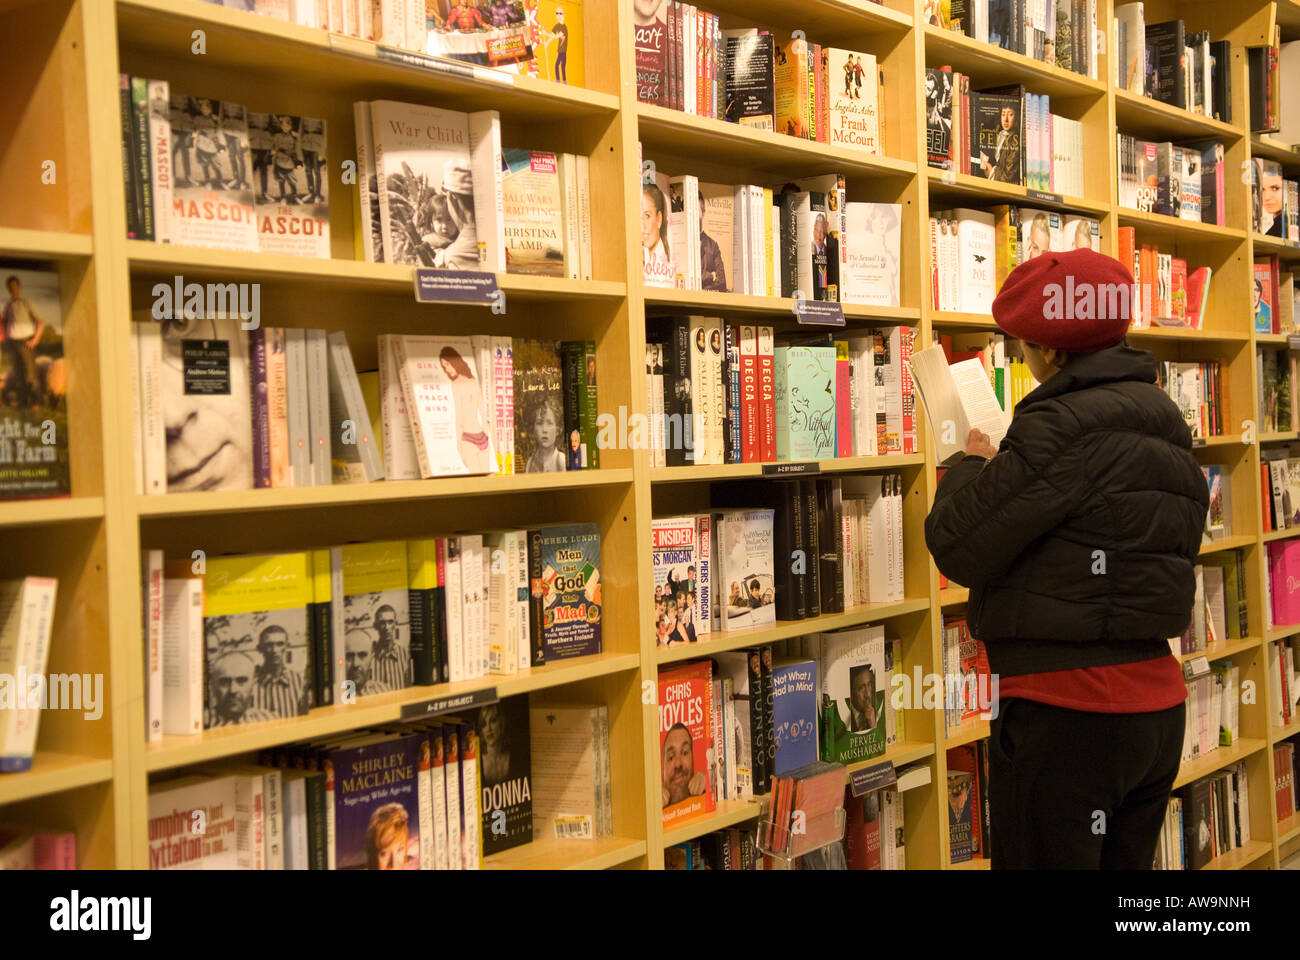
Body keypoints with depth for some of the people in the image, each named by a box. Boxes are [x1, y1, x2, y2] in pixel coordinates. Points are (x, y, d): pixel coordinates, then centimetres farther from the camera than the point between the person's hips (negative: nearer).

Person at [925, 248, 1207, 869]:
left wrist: (971, 465, 3)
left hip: (1064, 712, -9)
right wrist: (1002, 468, 21)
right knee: (1125, 862, 19)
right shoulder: (1162, 418, 10)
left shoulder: (1062, 426, -18)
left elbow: (958, 550, -15)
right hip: (1157, 706, 9)